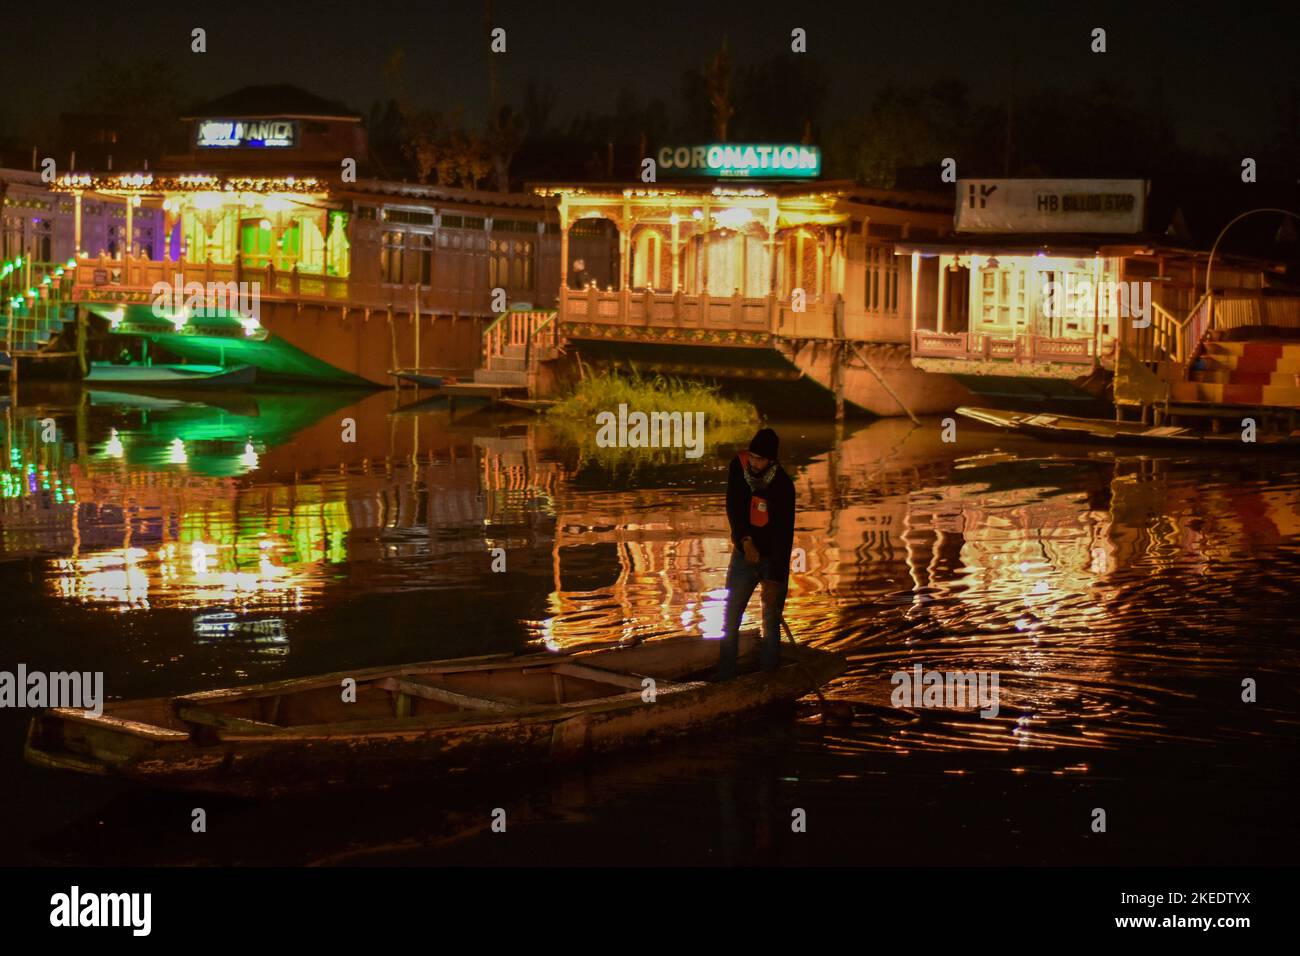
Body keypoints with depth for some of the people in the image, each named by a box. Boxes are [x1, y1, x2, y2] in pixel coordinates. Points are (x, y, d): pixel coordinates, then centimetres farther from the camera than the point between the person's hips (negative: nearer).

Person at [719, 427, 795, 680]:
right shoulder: (738, 466, -10)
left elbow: (784, 535, -22)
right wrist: (745, 540, -21)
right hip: (744, 553, 3)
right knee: (731, 618, 2)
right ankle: (725, 676, 6)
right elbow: (733, 508, -5)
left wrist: (774, 580, -25)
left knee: (771, 623, -3)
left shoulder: (783, 486, -21)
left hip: (773, 558, -3)